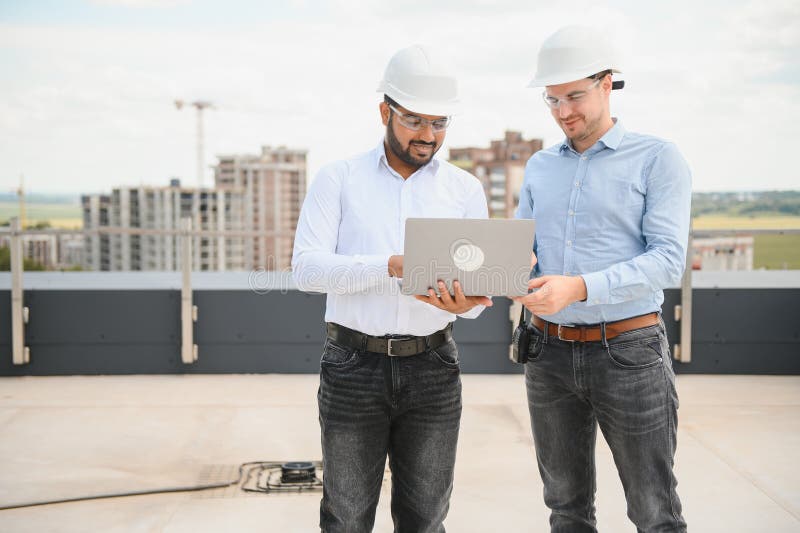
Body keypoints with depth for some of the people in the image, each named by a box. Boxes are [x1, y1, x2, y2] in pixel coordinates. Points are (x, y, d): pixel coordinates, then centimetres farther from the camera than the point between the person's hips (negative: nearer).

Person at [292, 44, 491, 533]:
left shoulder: (465, 188, 7)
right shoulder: (338, 179, 1)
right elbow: (308, 267, -10)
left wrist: (464, 302, -21)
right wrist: (392, 266, -23)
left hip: (433, 368, 2)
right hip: (354, 367, -1)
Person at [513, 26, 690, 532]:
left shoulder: (657, 159, -4)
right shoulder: (540, 167, 12)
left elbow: (668, 259, -14)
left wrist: (580, 288, -28)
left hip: (628, 351, -4)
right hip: (550, 352, 5)